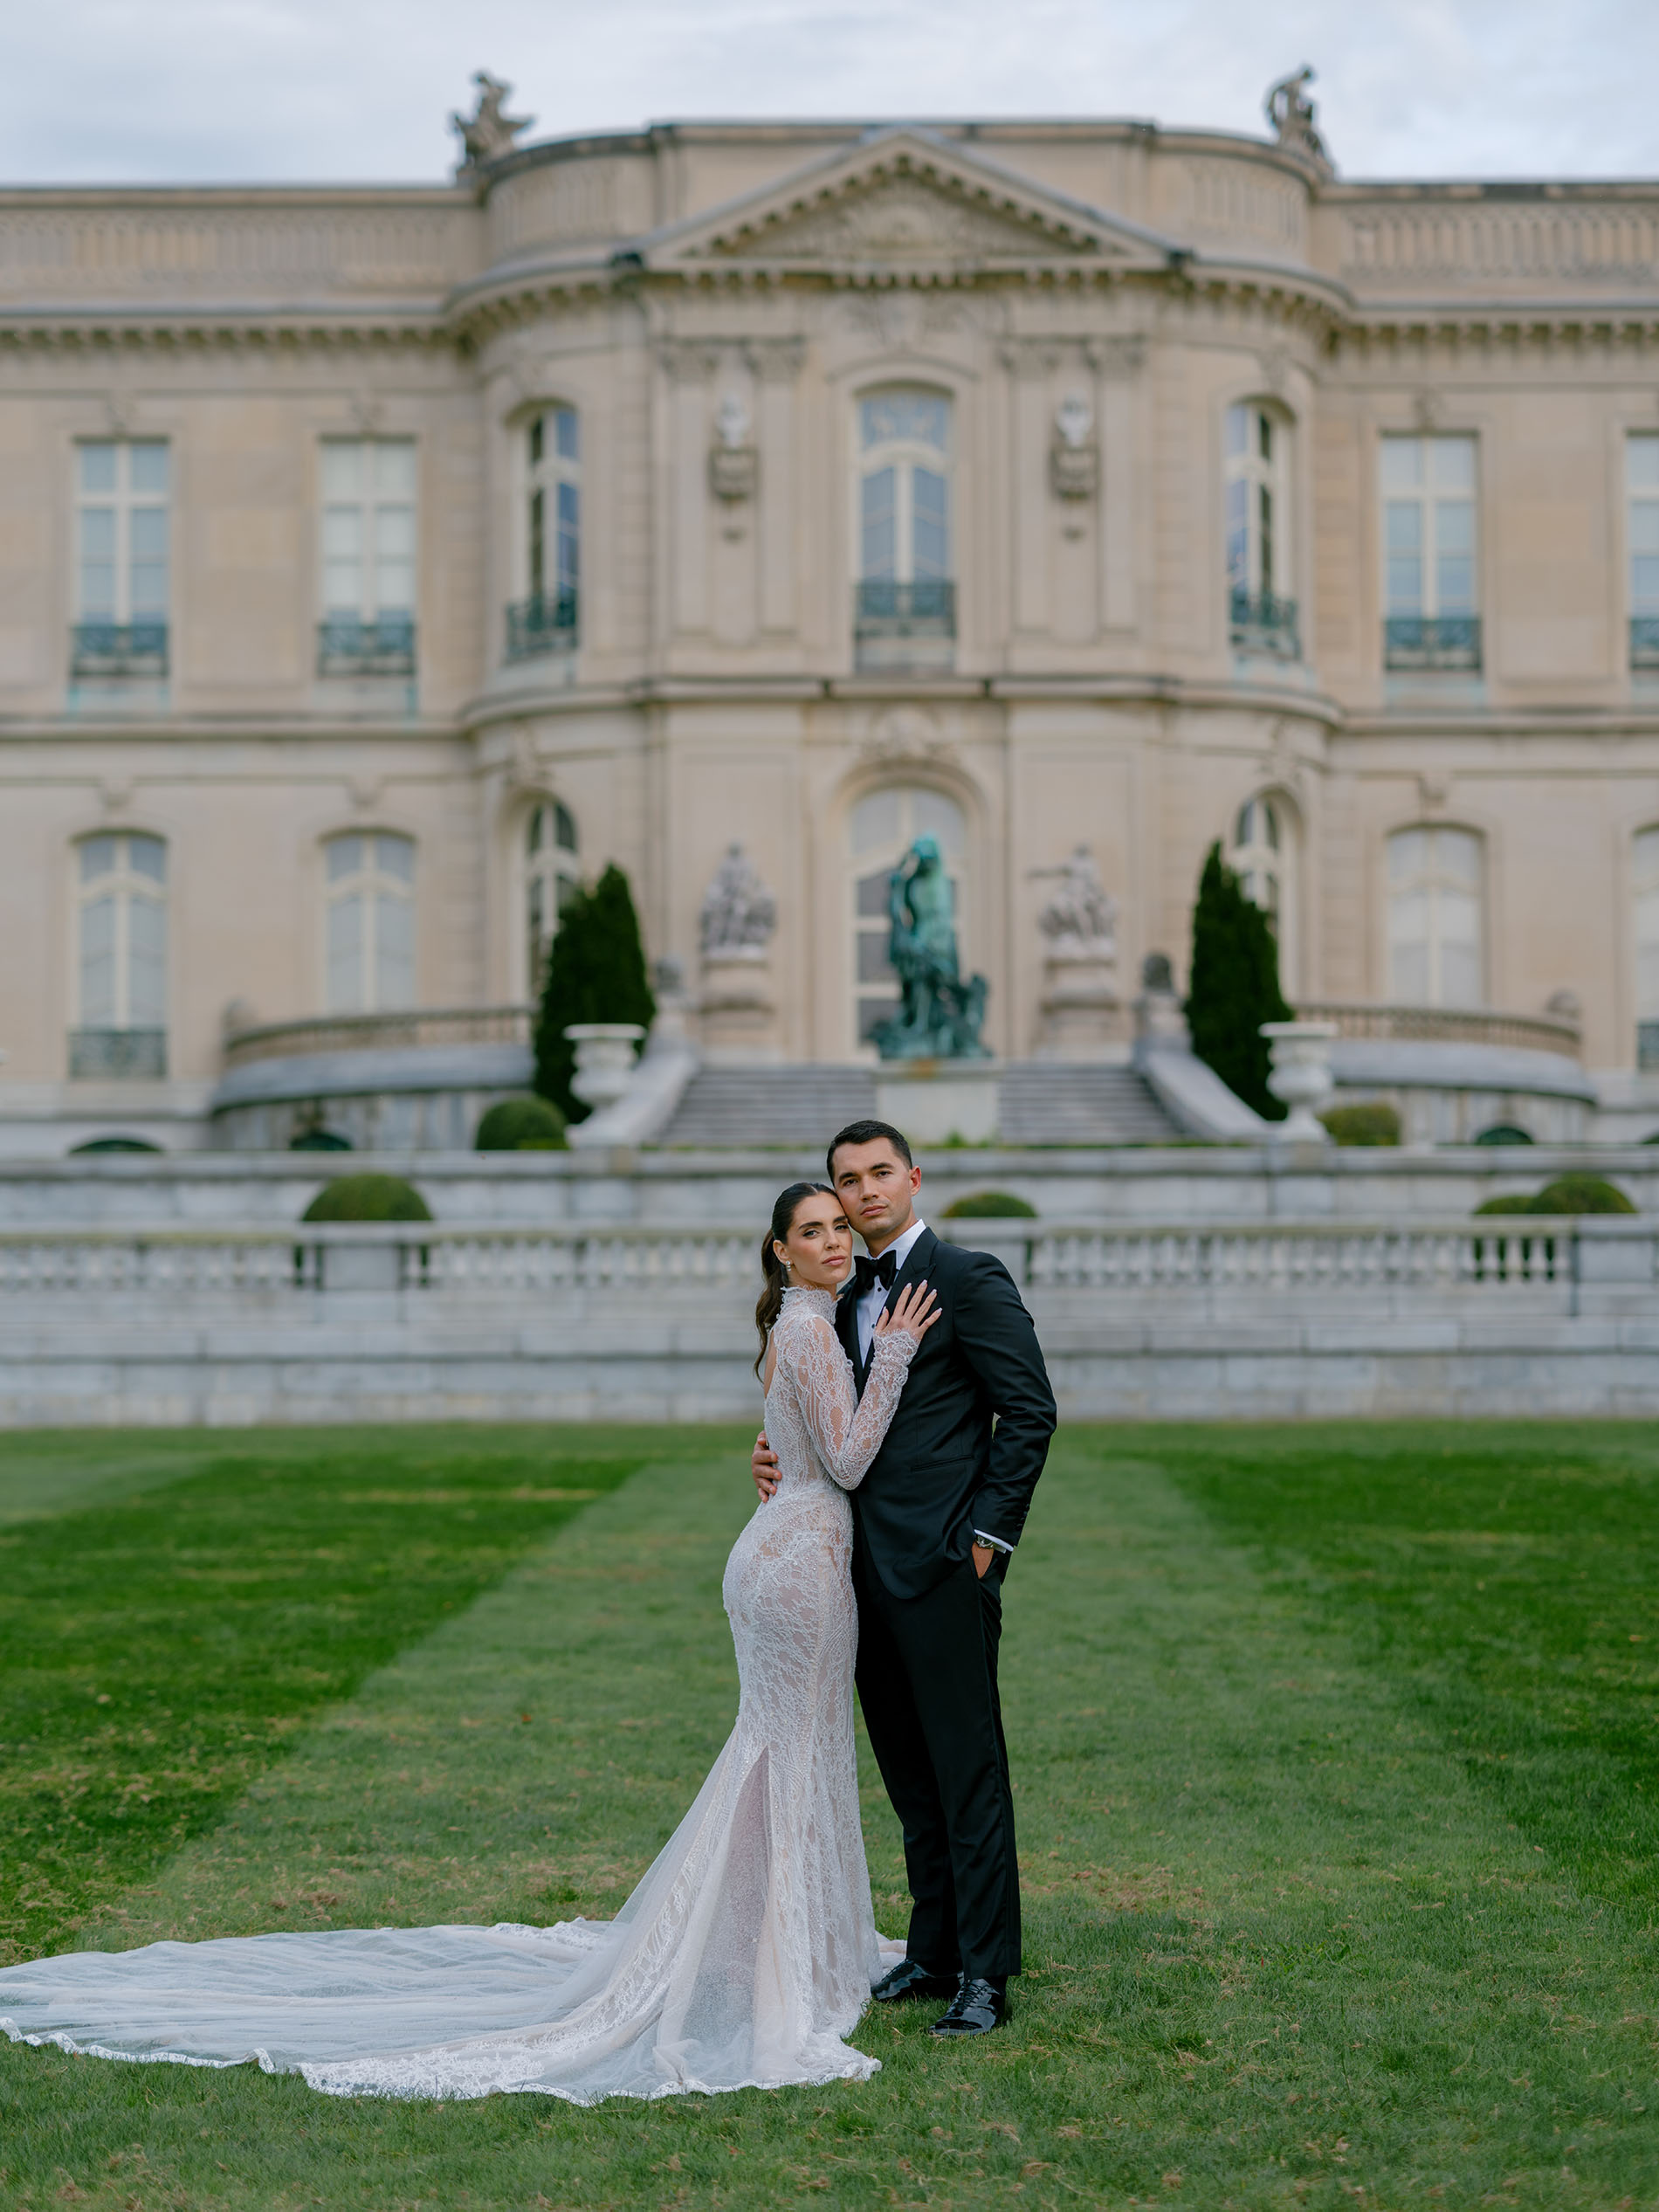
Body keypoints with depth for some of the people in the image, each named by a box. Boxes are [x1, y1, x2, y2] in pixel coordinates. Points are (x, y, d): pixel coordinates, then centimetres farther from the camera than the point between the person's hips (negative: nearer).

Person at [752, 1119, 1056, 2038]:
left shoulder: (969, 1279, -6)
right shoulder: (849, 1301, 18)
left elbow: (1030, 1411, -10)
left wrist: (988, 1535, -12)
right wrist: (778, 1447, 4)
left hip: (942, 1567, -8)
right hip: (870, 1568, 8)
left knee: (968, 1774, -5)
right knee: (909, 1777, 13)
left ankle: (984, 1974, -1)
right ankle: (934, 1952, 22)